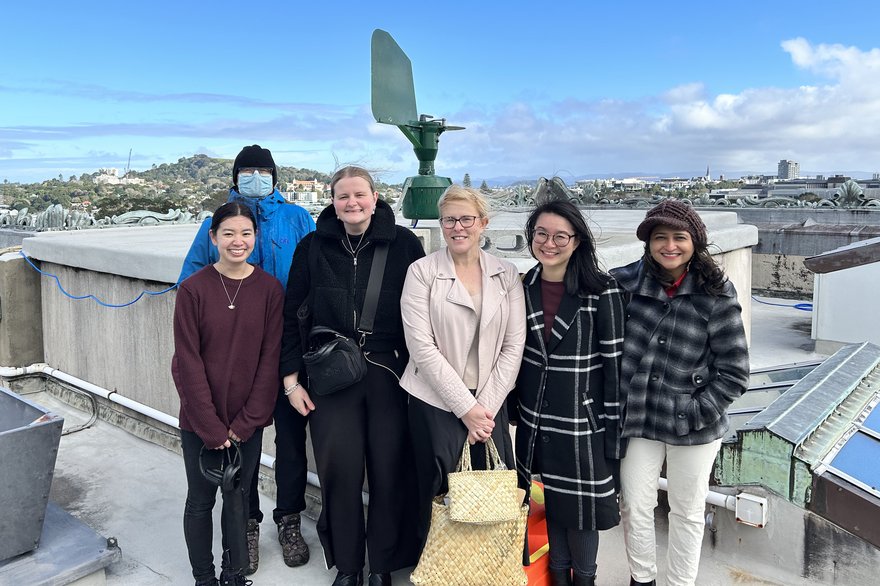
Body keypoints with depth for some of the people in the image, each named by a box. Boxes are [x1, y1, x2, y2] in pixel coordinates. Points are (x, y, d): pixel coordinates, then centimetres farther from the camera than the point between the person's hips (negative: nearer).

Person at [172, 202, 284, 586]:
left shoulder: (270, 289, -5)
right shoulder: (193, 289, -9)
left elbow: (270, 359, -4)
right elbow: (189, 363, -10)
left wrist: (245, 422, -8)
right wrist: (212, 427, -12)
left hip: (248, 421, 1)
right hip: (200, 421, -1)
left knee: (238, 500, 14)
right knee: (200, 500, 12)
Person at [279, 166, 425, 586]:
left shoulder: (403, 244, -3)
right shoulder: (314, 247, 2)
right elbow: (290, 315, 6)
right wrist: (291, 379, 3)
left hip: (389, 374, -1)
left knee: (390, 471, 3)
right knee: (340, 470, 3)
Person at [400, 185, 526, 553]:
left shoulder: (507, 275, 4)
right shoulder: (422, 272, -4)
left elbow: (513, 346, 1)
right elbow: (422, 348, -10)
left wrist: (487, 406, -7)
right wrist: (465, 407, -11)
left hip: (490, 402, 2)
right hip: (436, 402, -2)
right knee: (439, 496, 6)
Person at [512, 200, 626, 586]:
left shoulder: (602, 292, -13)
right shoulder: (524, 289, 2)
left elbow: (614, 363, -10)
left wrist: (613, 428, -9)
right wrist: (512, 411, 11)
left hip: (583, 420, -4)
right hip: (537, 421, 4)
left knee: (582, 507, 10)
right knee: (552, 502, 17)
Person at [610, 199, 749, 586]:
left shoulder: (716, 294, -11)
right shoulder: (627, 281, -8)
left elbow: (734, 372, -7)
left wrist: (695, 413, -12)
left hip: (694, 426, -1)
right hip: (638, 419, 2)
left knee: (688, 513, 16)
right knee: (634, 508, 14)